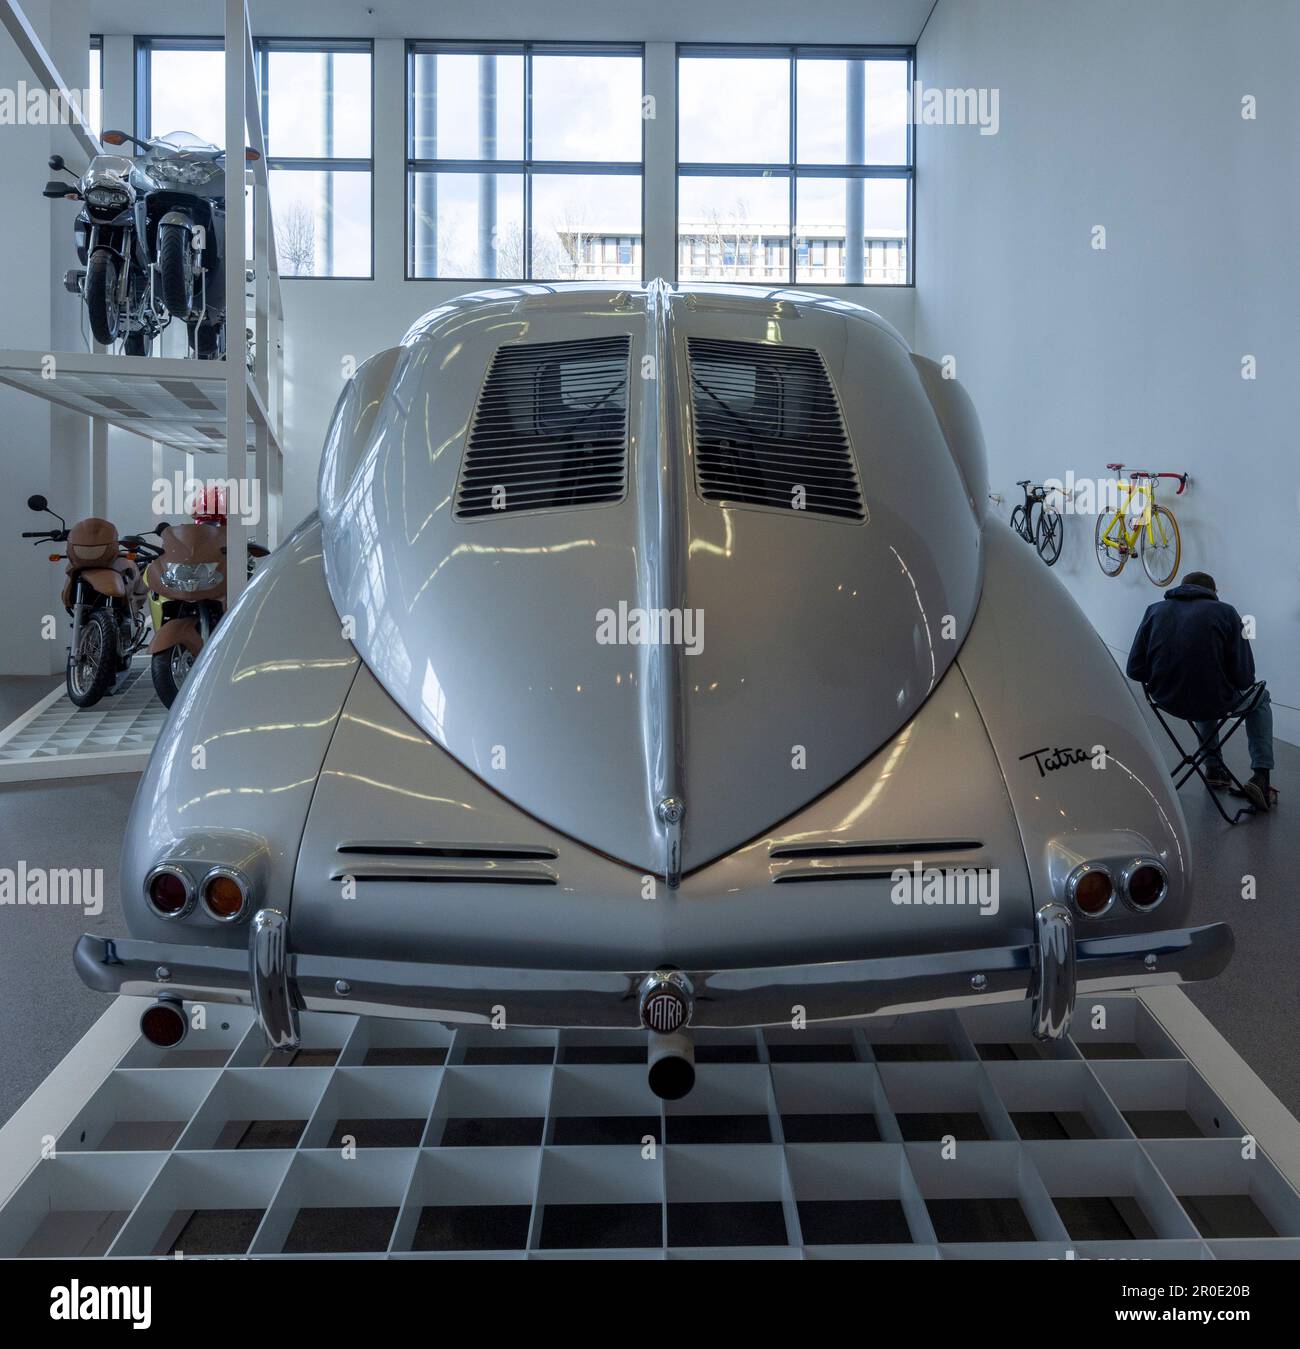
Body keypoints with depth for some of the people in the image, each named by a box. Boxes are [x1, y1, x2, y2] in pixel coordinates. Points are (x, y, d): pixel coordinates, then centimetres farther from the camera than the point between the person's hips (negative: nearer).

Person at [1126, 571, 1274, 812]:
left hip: (1166, 701, 4)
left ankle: (1214, 768, 43)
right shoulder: (1225, 613, -6)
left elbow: (1135, 670, 1)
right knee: (1260, 697, 30)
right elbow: (1244, 677, -9)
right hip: (1216, 704, -4)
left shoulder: (1155, 610, 4)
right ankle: (1260, 776, 17)